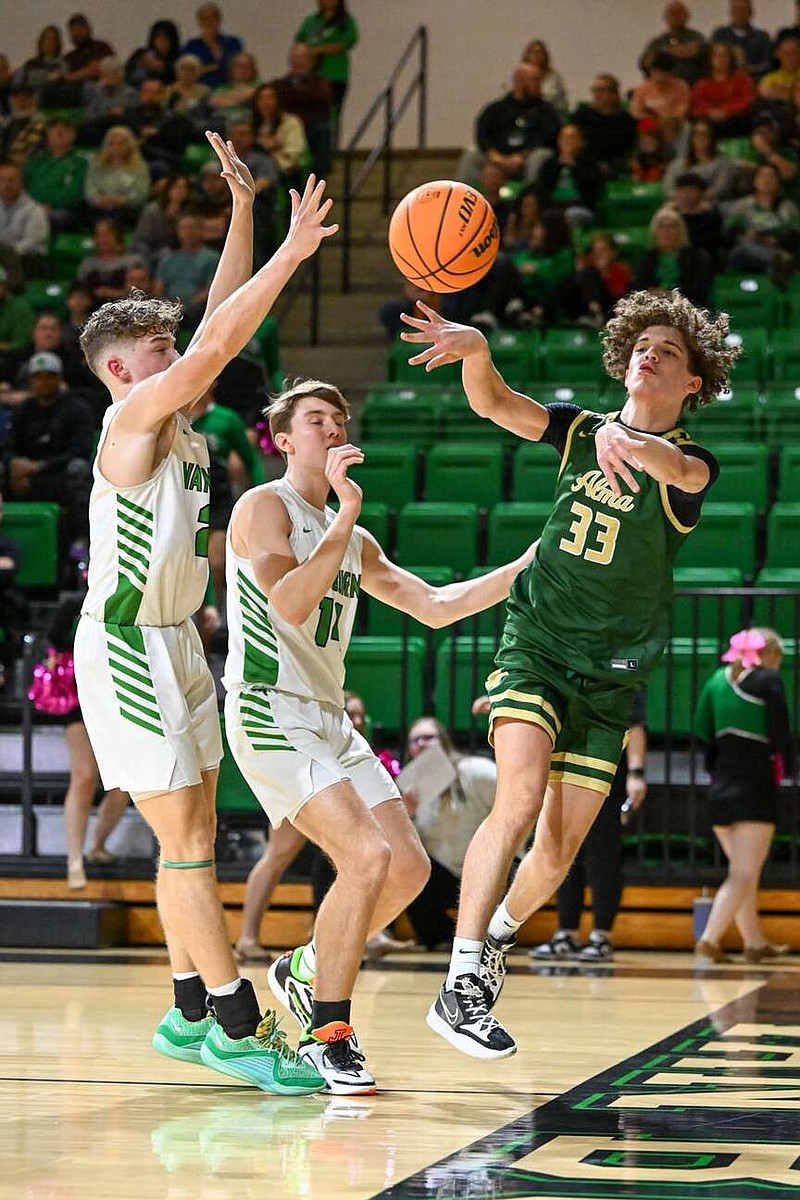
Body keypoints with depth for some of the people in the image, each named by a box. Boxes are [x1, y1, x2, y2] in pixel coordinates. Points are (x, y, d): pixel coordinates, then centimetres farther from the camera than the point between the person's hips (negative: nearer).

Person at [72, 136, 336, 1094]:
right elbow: (218, 344, -23)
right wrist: (292, 251, -24)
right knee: (185, 843, -9)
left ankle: (192, 1013, 18)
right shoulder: (131, 422, -13)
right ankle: (238, 1027, -9)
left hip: (175, 643, 9)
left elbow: (218, 326, 11)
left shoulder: (174, 422, 10)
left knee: (193, 838, 11)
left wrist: (243, 213, 6)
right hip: (128, 648, -9)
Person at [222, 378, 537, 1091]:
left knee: (410, 869, 2)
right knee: (367, 855, -22)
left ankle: (306, 971, 24)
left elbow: (434, 606, 21)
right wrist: (346, 515, -23)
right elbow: (290, 604, -20)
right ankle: (327, 1035, -13)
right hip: (270, 713, -9)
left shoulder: (354, 540, 20)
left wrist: (530, 565, 15)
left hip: (330, 721, 9)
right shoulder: (265, 507, -4)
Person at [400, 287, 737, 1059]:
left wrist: (630, 443, -51)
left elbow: (679, 469, -28)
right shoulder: (580, 430, 6)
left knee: (559, 852, 3)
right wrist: (474, 349, -31)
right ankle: (459, 988, -23)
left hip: (611, 675, 1)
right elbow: (494, 404, -8)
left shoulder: (693, 464, -2)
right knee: (521, 799, -24)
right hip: (535, 645, 0)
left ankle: (496, 939, 35)